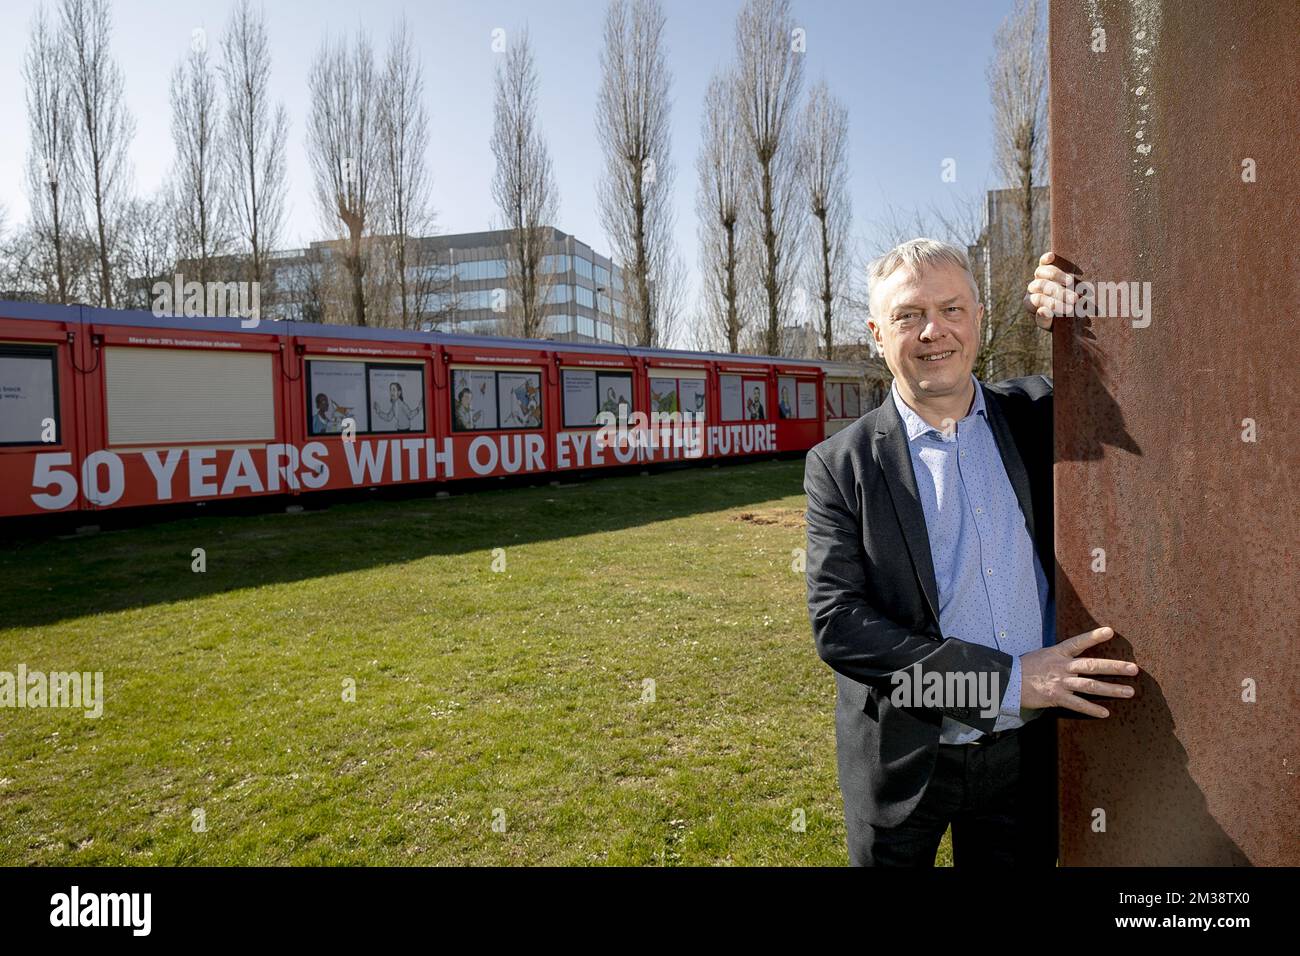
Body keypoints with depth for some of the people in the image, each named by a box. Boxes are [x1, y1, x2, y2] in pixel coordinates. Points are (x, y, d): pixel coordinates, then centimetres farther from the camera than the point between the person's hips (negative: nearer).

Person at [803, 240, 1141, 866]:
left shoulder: (1037, 416, 0)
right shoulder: (840, 465, -11)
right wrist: (1008, 680, -20)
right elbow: (836, 623, -17)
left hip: (1026, 751, 3)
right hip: (903, 764, -2)